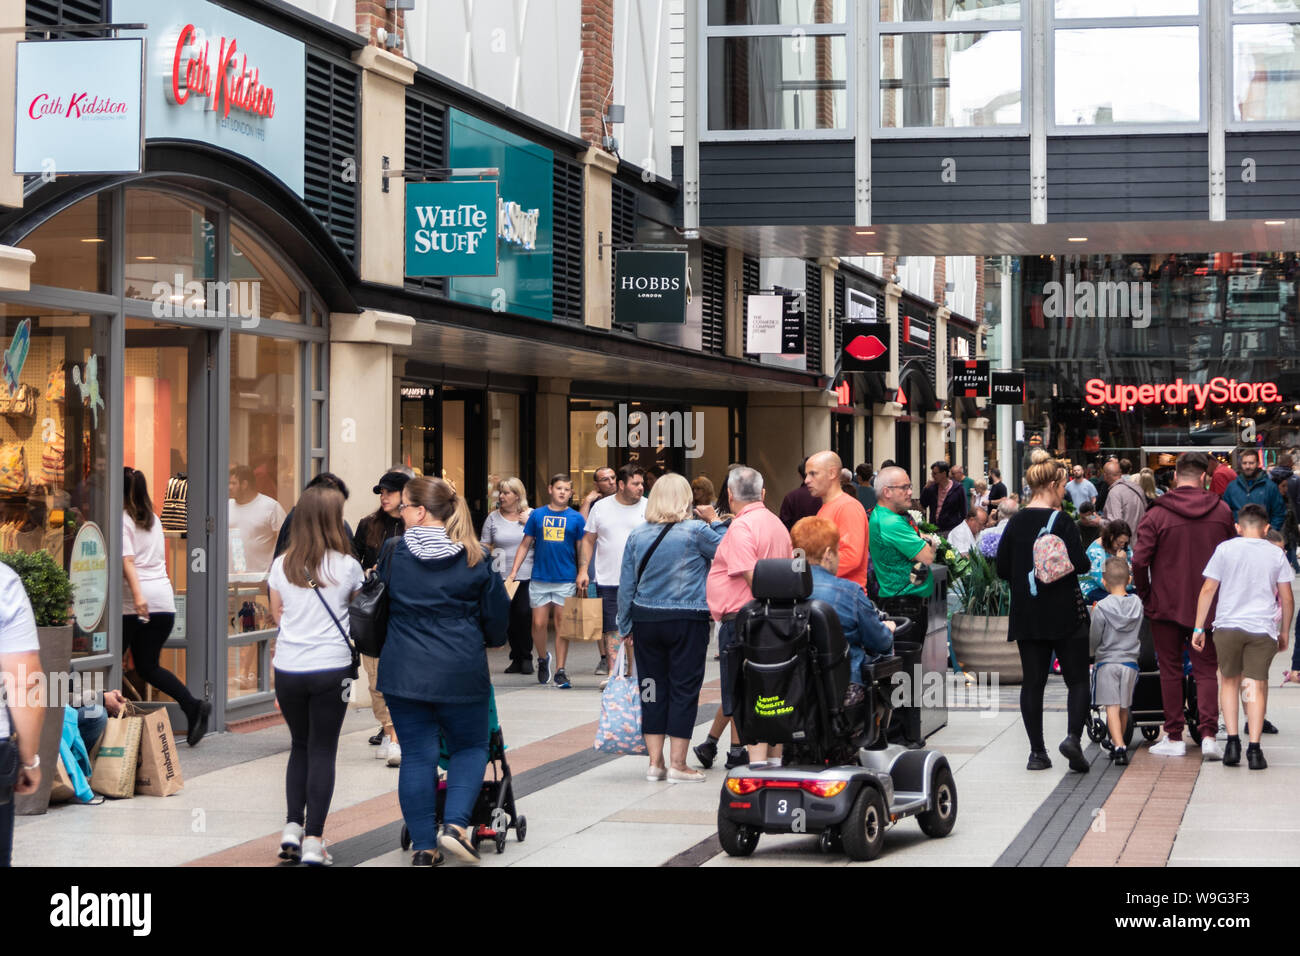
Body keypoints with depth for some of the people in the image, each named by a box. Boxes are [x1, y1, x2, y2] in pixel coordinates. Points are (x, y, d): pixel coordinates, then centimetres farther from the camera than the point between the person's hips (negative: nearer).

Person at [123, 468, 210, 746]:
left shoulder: (121, 520, -4)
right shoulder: (154, 520, 18)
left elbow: (127, 559, -16)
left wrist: (138, 596, -26)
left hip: (131, 601, -7)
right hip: (164, 600, 7)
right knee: (147, 665, 11)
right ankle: (193, 706, -8)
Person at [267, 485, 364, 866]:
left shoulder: (282, 565, 2)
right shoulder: (347, 566, -5)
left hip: (287, 668, 3)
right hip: (331, 668, -3)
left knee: (300, 745, 19)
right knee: (323, 751, 3)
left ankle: (292, 827, 11)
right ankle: (313, 840, 0)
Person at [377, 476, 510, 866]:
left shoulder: (394, 554, -1)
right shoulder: (474, 558, -3)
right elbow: (497, 615, 5)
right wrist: (490, 640, 27)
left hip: (403, 671, 1)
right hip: (461, 672, -1)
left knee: (417, 754, 7)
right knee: (470, 747, 15)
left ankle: (423, 846, 5)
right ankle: (455, 823, -5)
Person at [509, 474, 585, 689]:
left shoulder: (576, 518, 3)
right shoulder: (537, 515, 5)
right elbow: (525, 545, 9)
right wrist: (513, 572, 3)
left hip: (566, 580, -1)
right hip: (539, 578, 1)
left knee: (562, 624, 1)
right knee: (538, 623, 2)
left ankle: (560, 671, 6)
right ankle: (543, 659, 27)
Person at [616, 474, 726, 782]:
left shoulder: (637, 535, 4)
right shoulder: (696, 531, -8)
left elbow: (626, 585, 7)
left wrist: (626, 626, 14)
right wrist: (715, 521, 13)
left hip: (646, 620, 4)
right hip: (687, 621, -4)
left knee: (653, 689, 9)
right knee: (684, 689, 2)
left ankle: (655, 762, 11)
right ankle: (677, 764, 2)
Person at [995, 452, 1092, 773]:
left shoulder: (1016, 522, 3)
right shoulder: (1061, 521, -12)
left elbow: (1002, 569, 6)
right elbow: (1081, 564, -15)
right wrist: (1063, 568, 6)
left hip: (1026, 615, 4)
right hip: (1064, 613, -4)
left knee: (1033, 681, 8)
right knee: (1077, 679, 5)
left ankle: (1037, 752, 6)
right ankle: (1072, 736, -14)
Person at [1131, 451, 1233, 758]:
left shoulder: (1157, 515, -11)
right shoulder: (1221, 512, -1)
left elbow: (1139, 561, -14)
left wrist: (1145, 595, 1)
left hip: (1166, 604, -2)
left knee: (1170, 671, 8)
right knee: (1206, 670, 8)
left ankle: (1174, 737, 11)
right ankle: (1208, 735, -5)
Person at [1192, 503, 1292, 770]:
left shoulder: (1225, 549, 2)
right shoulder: (1276, 555, 6)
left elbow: (1208, 590, 1)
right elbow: (1287, 599, 8)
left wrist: (1198, 628, 7)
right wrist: (1284, 633, 19)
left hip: (1228, 626, 0)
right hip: (1263, 628, 0)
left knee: (1229, 681, 15)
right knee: (1256, 685, 3)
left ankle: (1232, 741, 6)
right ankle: (1254, 749, -4)